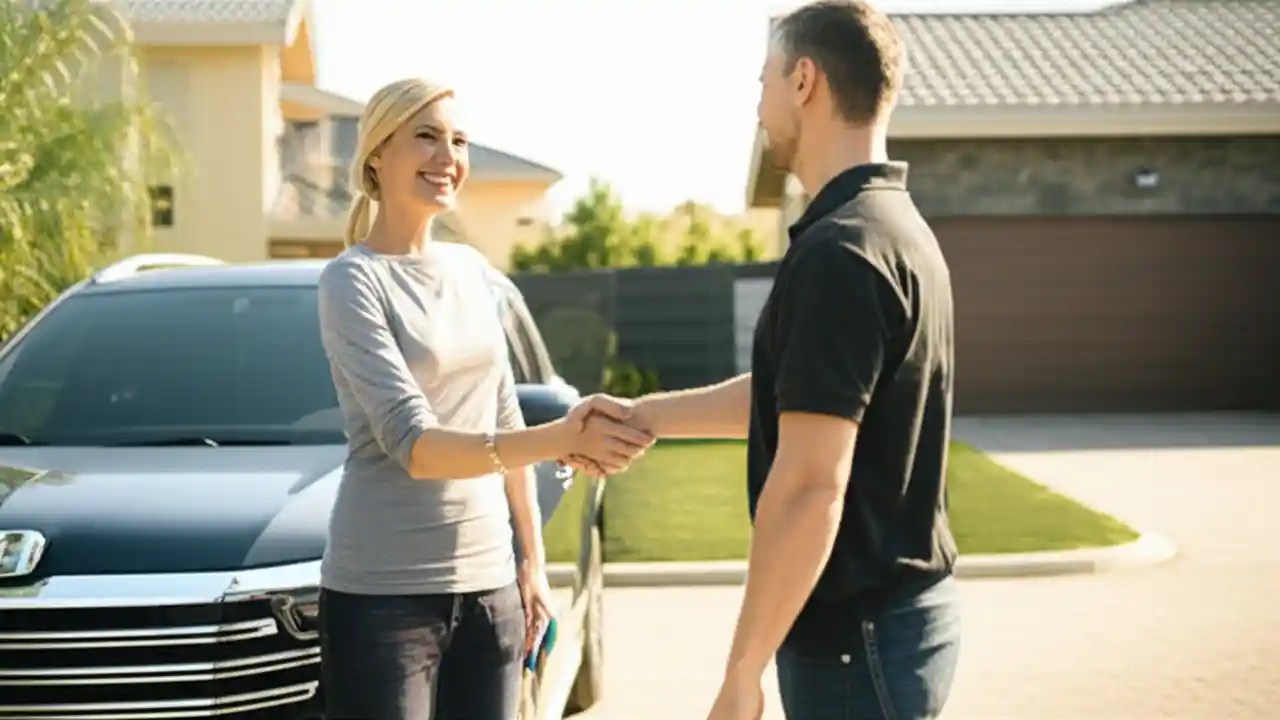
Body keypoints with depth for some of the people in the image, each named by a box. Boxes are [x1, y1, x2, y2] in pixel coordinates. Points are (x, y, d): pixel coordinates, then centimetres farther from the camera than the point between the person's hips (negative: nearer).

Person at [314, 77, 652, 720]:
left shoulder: (469, 269, 11)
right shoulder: (354, 280, -8)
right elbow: (413, 444, -19)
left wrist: (532, 558, 13)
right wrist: (559, 440, -31)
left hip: (488, 584, 6)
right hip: (384, 593, -6)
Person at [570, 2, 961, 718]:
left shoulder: (838, 251, -22)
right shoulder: (897, 228, 10)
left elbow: (809, 489, -26)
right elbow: (789, 396, 22)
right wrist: (641, 415, 28)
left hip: (858, 633, -10)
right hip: (901, 610, 10)